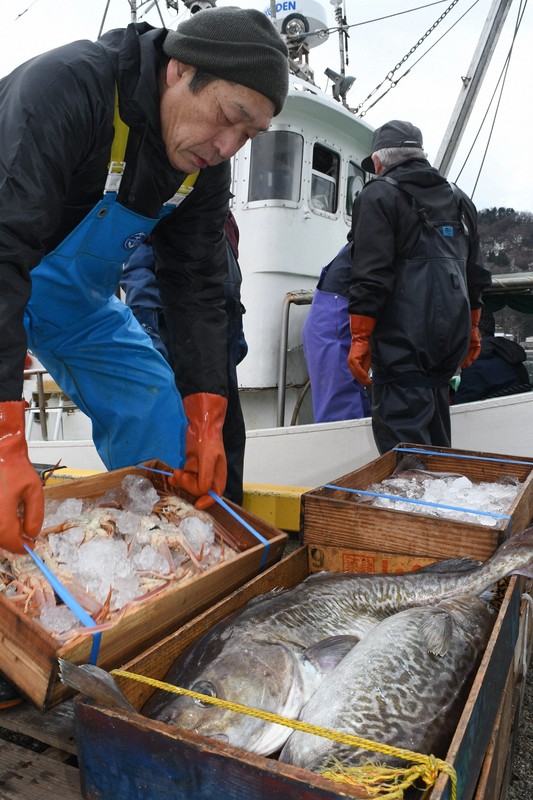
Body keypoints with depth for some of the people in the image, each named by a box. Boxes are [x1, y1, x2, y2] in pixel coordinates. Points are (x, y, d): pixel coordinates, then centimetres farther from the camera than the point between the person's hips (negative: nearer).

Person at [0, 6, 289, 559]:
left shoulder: (205, 164, -10)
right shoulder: (67, 85, -31)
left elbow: (196, 286, -6)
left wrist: (205, 417, -12)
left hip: (78, 297, 6)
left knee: (158, 413, 1)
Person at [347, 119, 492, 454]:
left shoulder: (378, 196, -2)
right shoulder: (459, 200, 21)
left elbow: (371, 276, -13)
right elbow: (476, 274, 23)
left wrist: (360, 337, -12)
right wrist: (471, 329, 30)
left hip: (402, 339, -7)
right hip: (452, 337, 8)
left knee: (402, 441, -7)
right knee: (435, 439, 18)